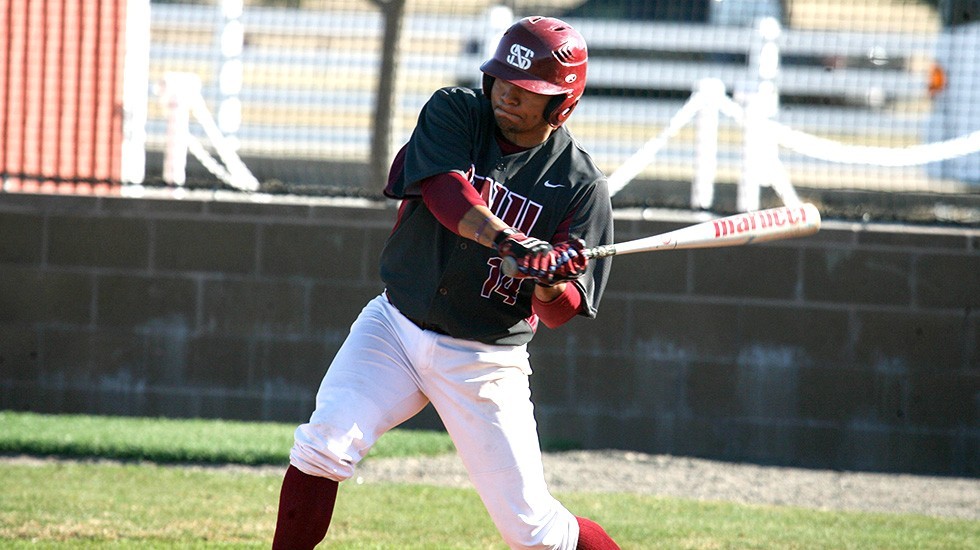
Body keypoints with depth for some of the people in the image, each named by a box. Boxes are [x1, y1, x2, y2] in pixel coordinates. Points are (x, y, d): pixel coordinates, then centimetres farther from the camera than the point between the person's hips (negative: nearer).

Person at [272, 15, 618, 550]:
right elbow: (444, 191, -25)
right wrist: (512, 243, -42)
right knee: (326, 441, -23)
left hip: (485, 360, -1)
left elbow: (562, 311, -12)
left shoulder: (581, 186, -8)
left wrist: (550, 283, -36)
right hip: (395, 326, 1)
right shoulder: (454, 114, -5)